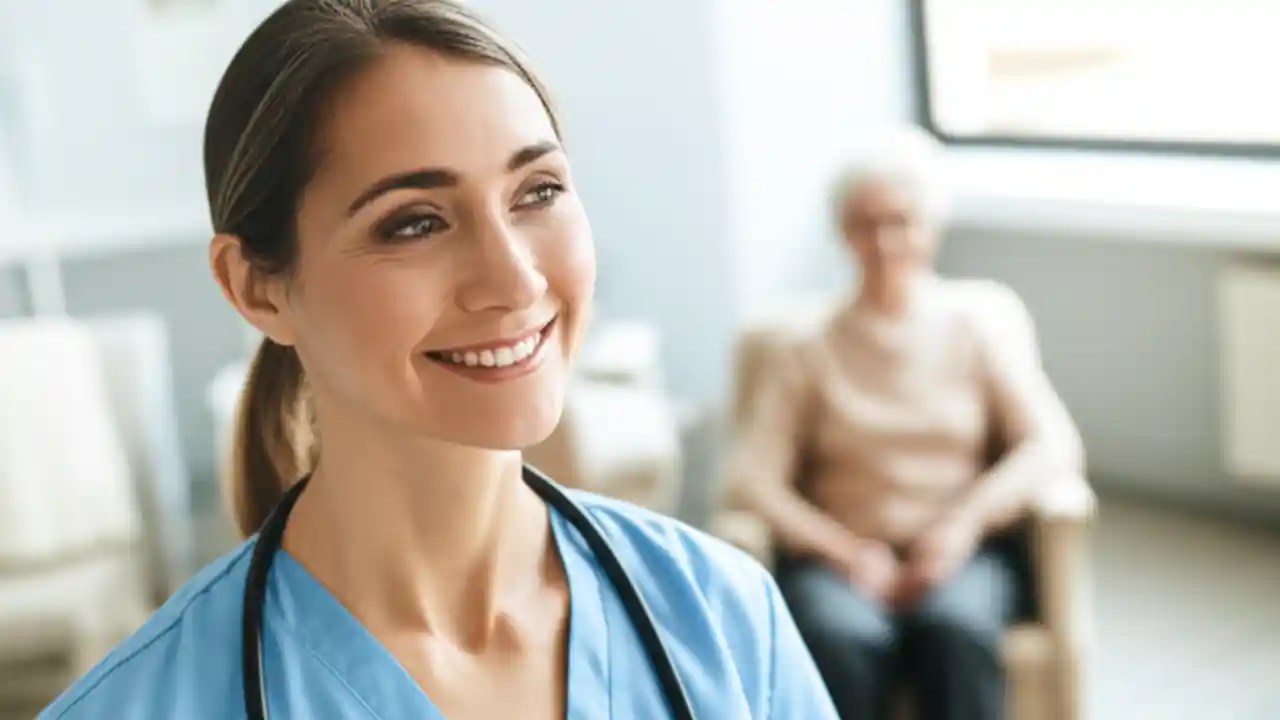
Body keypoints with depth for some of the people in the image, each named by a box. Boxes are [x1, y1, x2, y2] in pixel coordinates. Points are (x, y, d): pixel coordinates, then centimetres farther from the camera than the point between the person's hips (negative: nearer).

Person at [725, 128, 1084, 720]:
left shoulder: (979, 321, 12)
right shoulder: (811, 350, 11)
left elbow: (1053, 445, 1)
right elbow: (753, 475, -1)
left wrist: (966, 519, -15)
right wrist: (844, 550, -16)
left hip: (961, 555, 0)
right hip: (840, 558, 0)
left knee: (956, 627, -34)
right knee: (840, 638, -34)